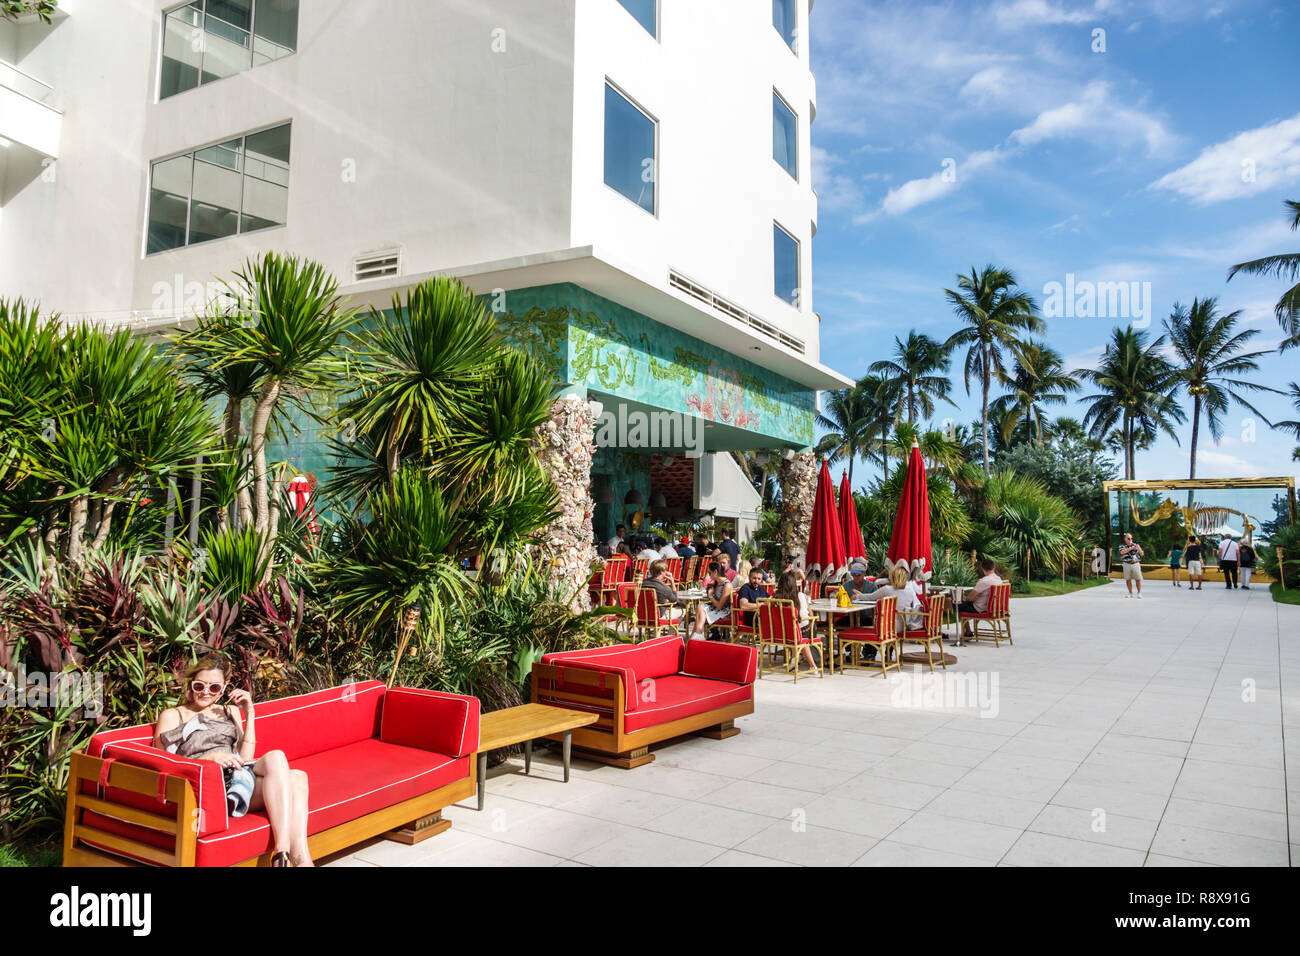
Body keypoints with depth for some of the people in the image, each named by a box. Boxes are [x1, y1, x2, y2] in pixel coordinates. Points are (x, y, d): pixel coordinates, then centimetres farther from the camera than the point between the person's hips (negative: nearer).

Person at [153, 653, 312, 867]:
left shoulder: (231, 712, 27)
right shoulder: (172, 716, 15)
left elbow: (245, 758, 14)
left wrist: (249, 714, 8)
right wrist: (211, 757, -13)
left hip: (236, 778, 5)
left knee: (296, 778, -29)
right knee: (275, 756, -33)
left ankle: (301, 859, -42)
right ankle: (283, 855, -42)